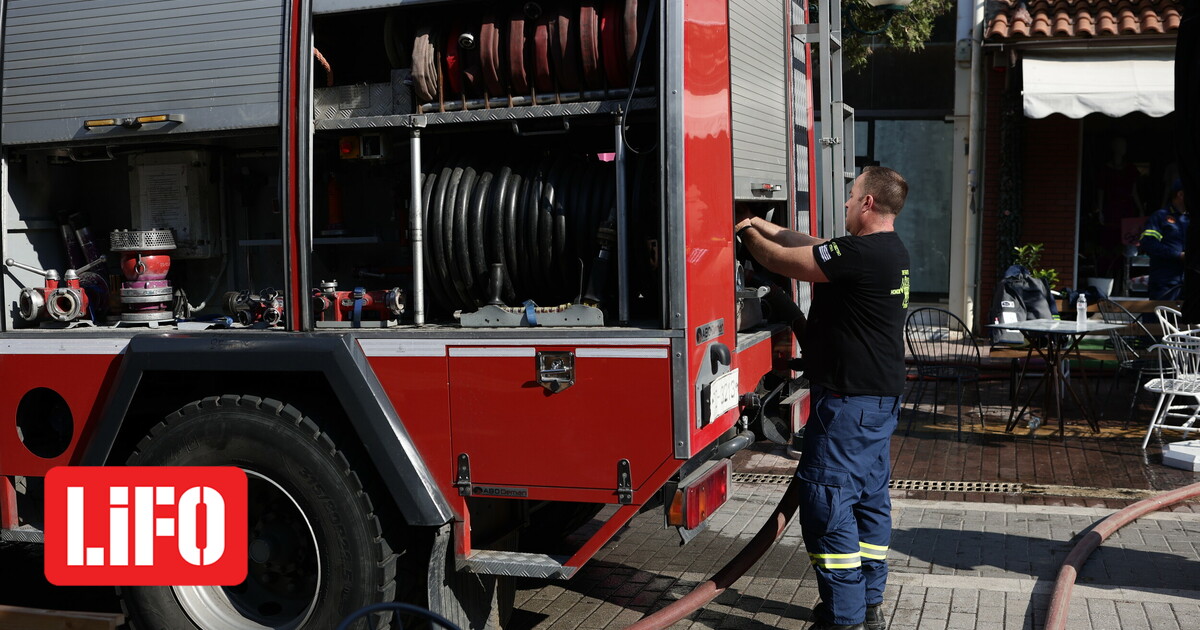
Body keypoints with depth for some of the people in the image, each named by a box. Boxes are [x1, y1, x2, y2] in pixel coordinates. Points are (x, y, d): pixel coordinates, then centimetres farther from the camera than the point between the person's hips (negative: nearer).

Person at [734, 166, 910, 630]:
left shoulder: (860, 254, -20)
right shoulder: (890, 251, 11)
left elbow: (782, 260, -14)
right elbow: (814, 246, 19)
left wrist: (747, 233, 4)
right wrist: (764, 226, 17)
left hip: (849, 401, -10)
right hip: (881, 398, 10)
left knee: (826, 501, -6)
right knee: (869, 497, 15)